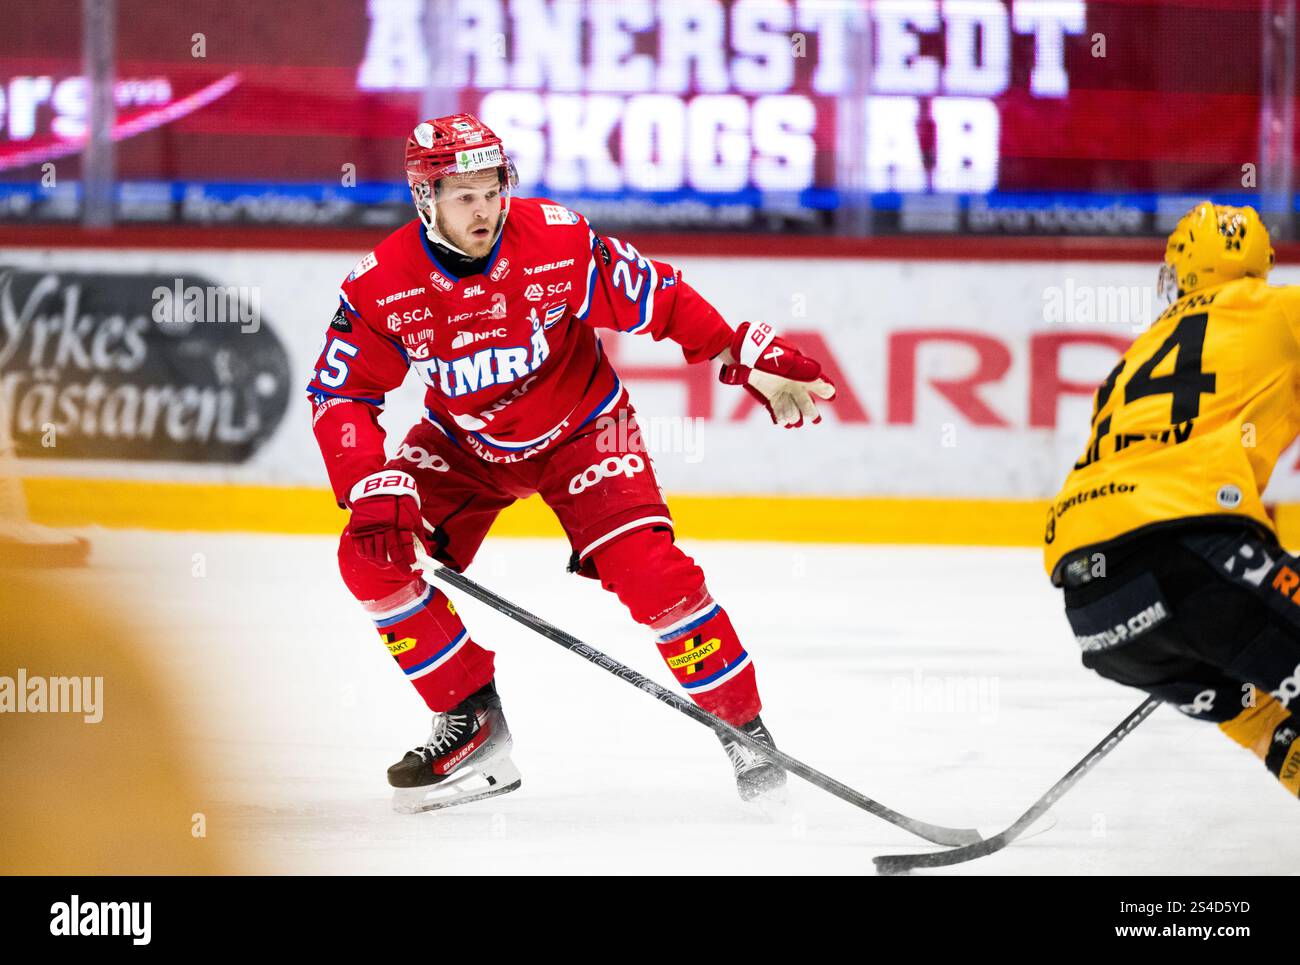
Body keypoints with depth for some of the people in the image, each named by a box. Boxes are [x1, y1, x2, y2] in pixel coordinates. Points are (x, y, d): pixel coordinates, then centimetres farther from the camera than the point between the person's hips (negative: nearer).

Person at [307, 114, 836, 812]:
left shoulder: (561, 243, -26)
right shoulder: (380, 287, -22)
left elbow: (658, 299, -15)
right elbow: (339, 395, -15)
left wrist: (750, 359, -17)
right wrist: (375, 489, -28)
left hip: (580, 427, -3)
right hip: (463, 442, 3)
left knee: (648, 571, -20)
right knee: (371, 558, -14)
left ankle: (744, 728, -3)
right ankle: (472, 722, 0)